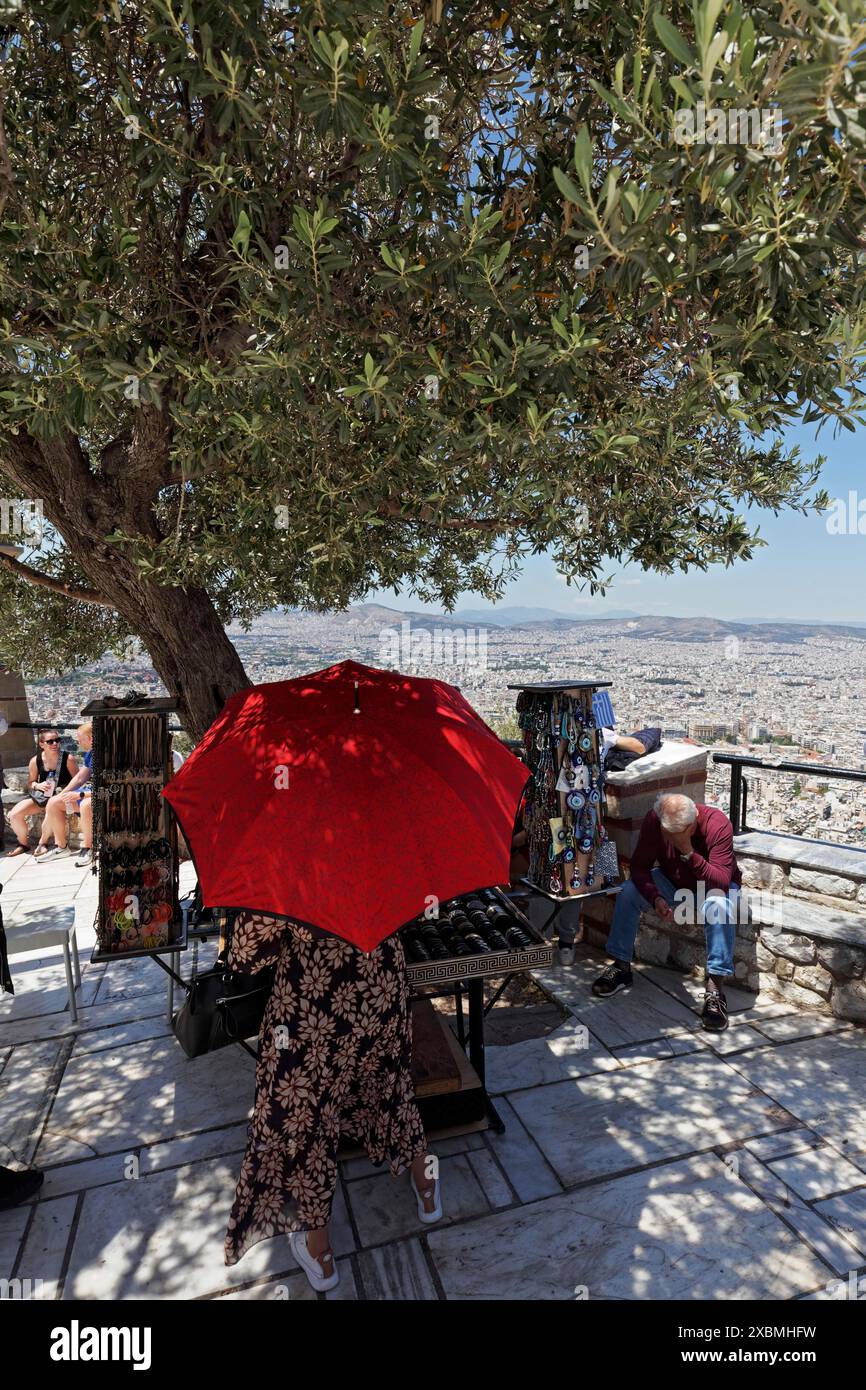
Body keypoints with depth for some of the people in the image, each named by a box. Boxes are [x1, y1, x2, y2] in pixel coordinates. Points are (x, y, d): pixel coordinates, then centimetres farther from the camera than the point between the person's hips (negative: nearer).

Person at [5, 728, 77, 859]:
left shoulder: (68, 759, -9)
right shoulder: (35, 761, 0)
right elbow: (30, 784, 10)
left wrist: (64, 790, -20)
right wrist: (38, 786, -12)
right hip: (40, 796, 4)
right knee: (14, 814, -13)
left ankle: (42, 843, -9)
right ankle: (23, 843, 14)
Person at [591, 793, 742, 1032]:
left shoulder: (717, 824, -32)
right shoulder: (653, 820, -23)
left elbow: (721, 883, -35)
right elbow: (639, 866, -19)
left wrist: (689, 852, -46)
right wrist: (656, 898, -36)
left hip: (715, 886, -3)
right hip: (672, 882, 3)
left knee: (720, 906, -37)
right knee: (628, 891, -21)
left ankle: (714, 989, -30)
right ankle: (621, 967, -7)